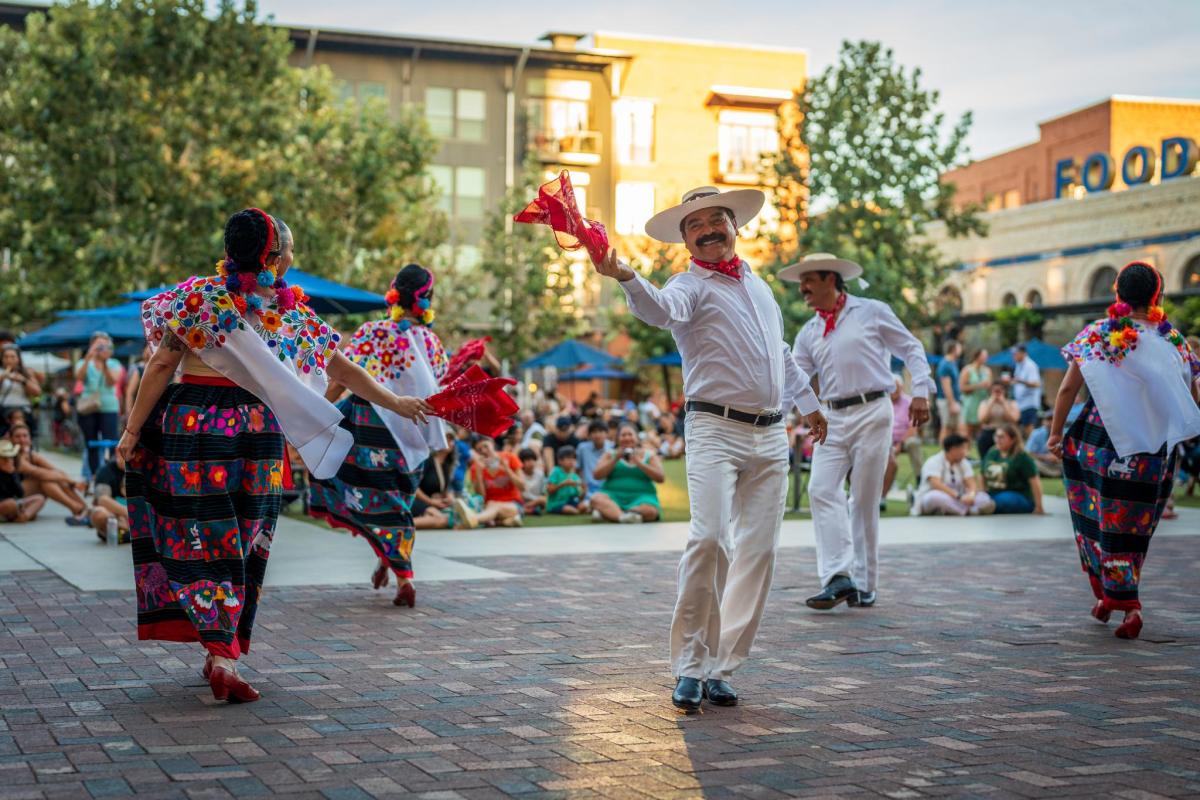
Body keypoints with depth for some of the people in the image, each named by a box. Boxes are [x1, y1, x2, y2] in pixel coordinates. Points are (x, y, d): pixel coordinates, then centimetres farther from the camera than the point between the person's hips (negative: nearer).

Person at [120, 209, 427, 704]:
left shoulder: (200, 296, 0)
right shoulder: (292, 311, 3)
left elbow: (161, 366, -3)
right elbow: (342, 370, 9)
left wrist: (133, 429, 3)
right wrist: (395, 402, 21)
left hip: (191, 426, -1)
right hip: (257, 436, 1)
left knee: (202, 539, 2)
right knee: (244, 546, 11)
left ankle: (219, 654, -7)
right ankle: (227, 654, 15)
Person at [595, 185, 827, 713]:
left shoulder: (758, 284, 20)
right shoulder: (692, 286, -1)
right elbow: (660, 310, -27)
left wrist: (808, 402, 44)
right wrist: (626, 277, -47)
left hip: (771, 436, 6)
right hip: (715, 429, -6)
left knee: (758, 550, 2)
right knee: (708, 538, -21)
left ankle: (720, 668, 8)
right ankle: (689, 666, -10)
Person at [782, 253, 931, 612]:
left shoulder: (872, 312, 3)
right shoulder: (809, 333, 16)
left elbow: (912, 350, 5)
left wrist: (920, 393, -6)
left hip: (872, 413, -5)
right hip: (833, 419, 5)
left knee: (864, 499, -2)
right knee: (822, 490, -12)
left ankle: (864, 585, 7)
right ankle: (838, 578, -14)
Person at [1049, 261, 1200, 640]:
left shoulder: (1096, 334, -4)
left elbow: (1067, 389, -5)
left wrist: (1056, 432, 3)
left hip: (1098, 442, -1)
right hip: (1153, 450, 1)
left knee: (1097, 518, 16)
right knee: (1133, 525, 14)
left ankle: (1106, 594, 14)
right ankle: (1124, 602, 15)